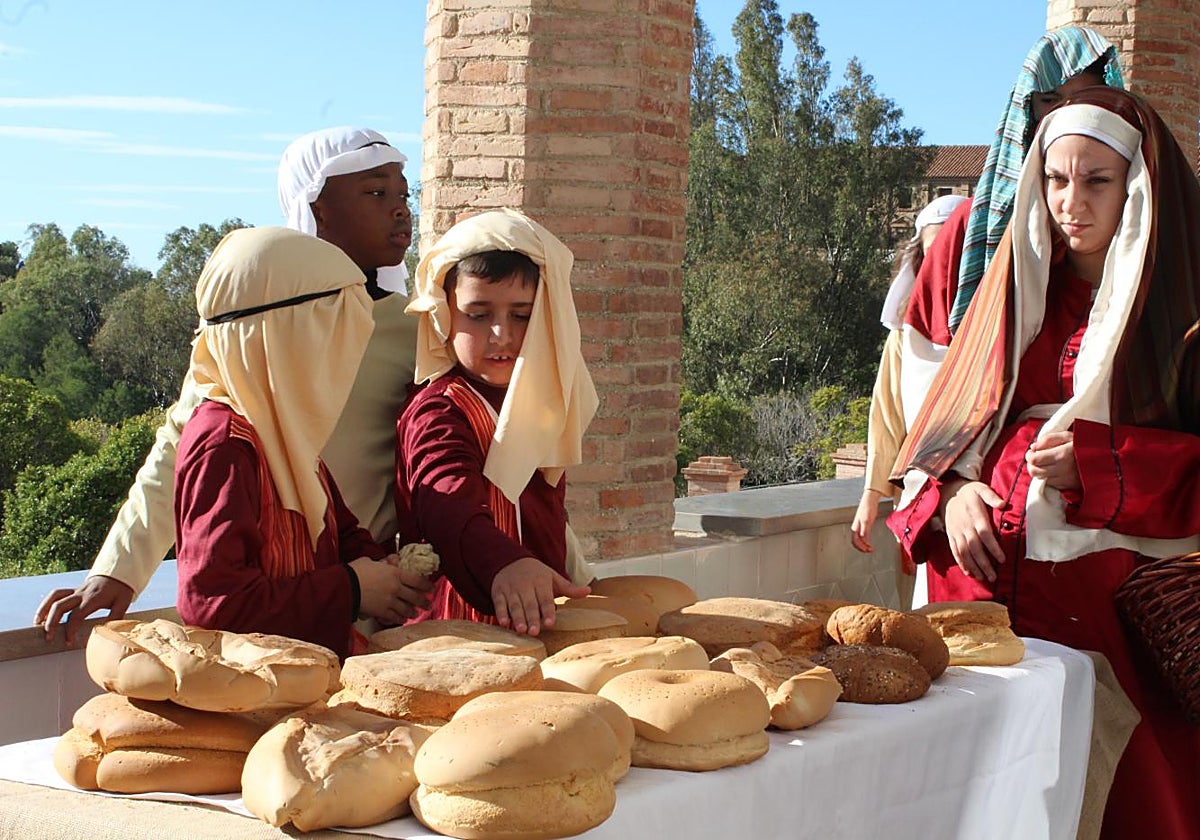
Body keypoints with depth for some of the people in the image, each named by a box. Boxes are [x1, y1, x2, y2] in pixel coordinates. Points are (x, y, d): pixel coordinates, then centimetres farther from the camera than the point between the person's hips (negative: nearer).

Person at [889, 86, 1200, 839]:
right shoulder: (1020, 285, 16)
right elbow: (950, 422, 17)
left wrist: (1098, 468, -16)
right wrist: (952, 491, -2)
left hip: (1119, 592, -3)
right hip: (991, 576, 3)